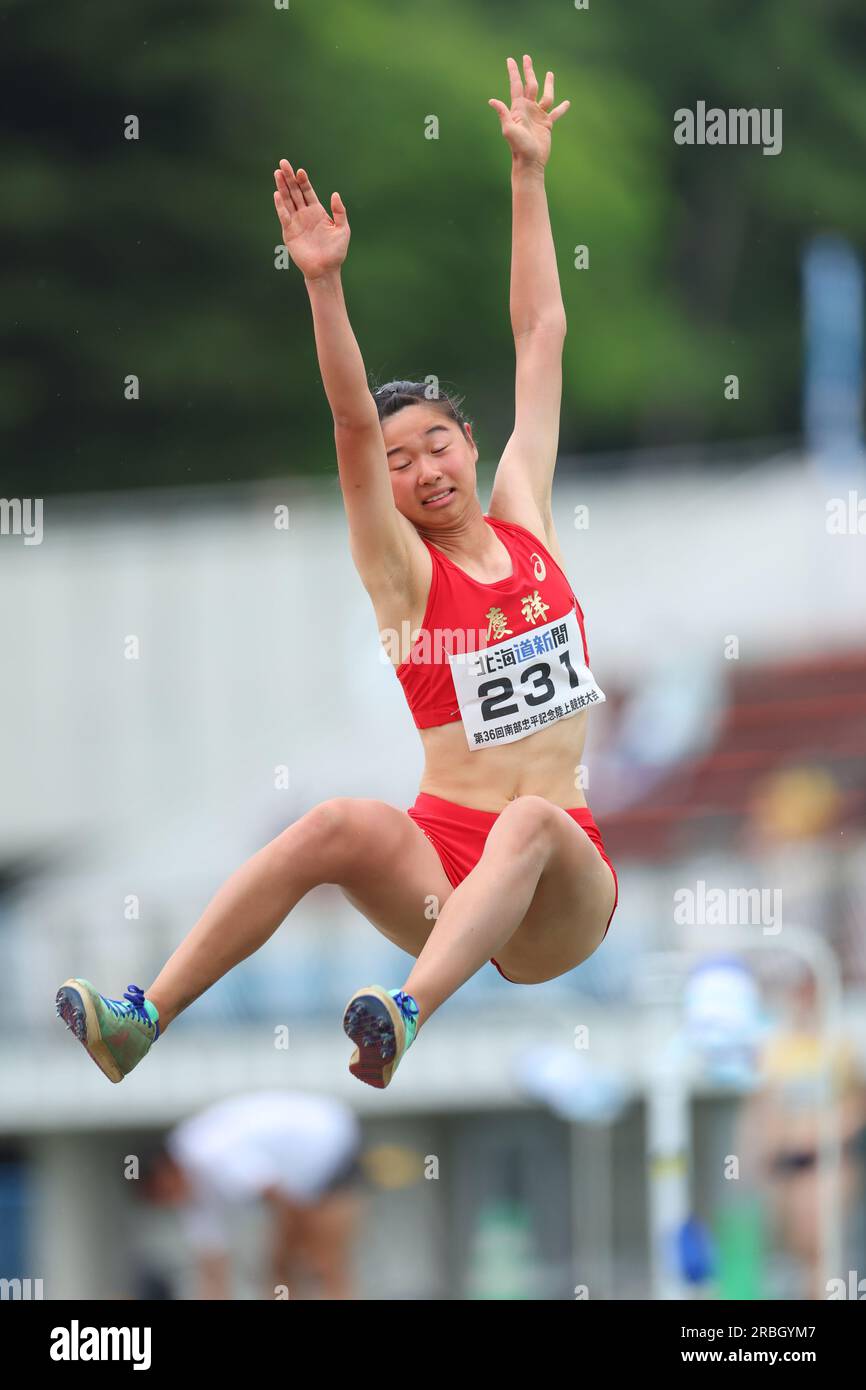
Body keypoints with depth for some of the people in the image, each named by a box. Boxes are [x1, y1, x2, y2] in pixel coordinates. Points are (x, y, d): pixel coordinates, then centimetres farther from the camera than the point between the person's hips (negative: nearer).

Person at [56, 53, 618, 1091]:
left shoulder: (523, 524, 12)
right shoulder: (406, 570, 6)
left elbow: (541, 338, 16)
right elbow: (353, 424, -8)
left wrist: (528, 175, 19)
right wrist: (323, 283, -20)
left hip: (560, 902, 1)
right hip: (442, 862, -1)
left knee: (532, 820, -33)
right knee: (345, 823, -31)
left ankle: (407, 1018, -57)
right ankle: (144, 1020, -38)